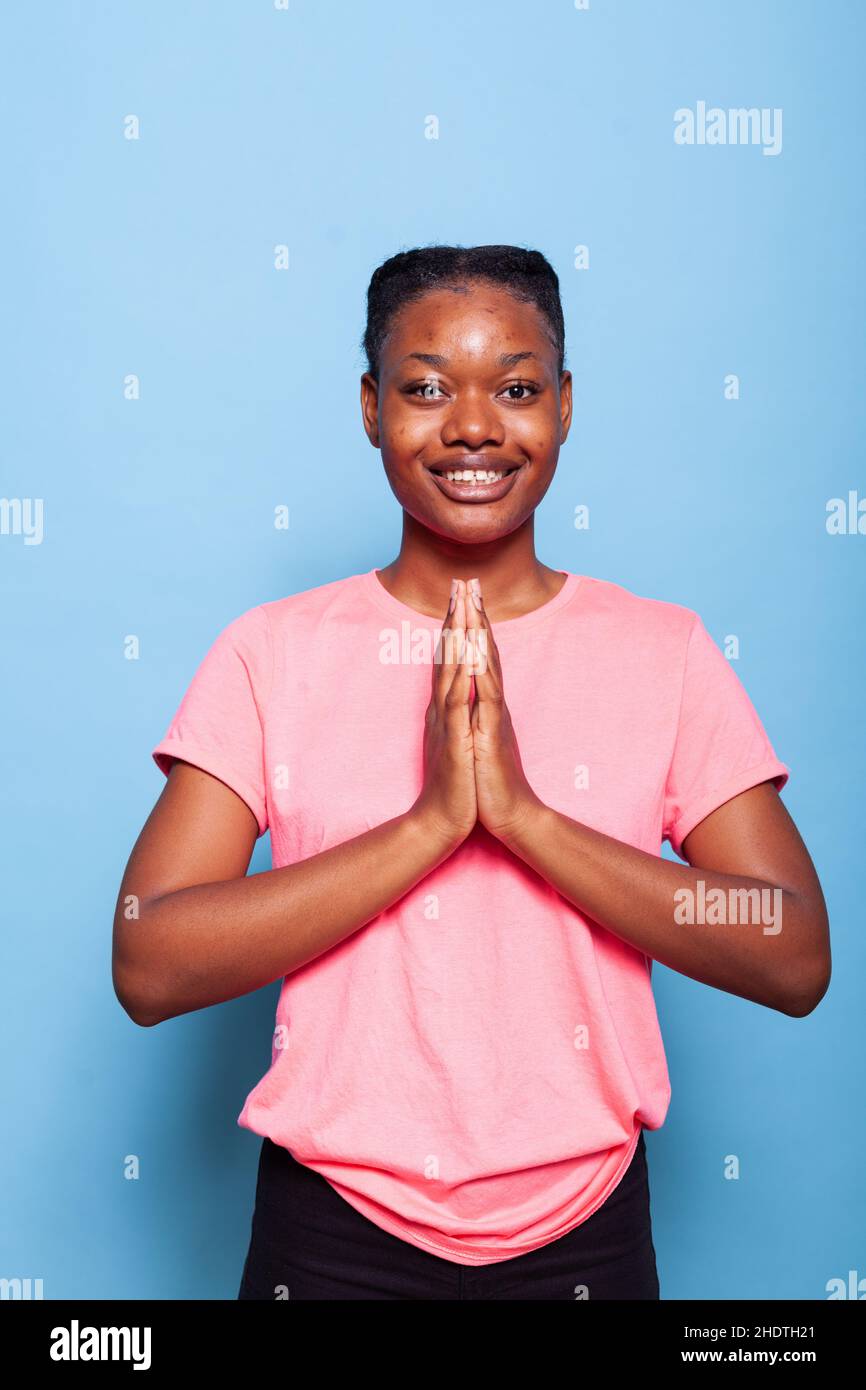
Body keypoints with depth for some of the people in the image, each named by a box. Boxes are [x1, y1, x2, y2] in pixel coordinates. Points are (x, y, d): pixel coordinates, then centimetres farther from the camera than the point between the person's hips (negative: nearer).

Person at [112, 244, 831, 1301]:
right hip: (332, 1231, 0)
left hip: (581, 1230, 1)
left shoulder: (665, 650, -3)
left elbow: (795, 959, -11)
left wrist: (524, 812, -21)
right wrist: (431, 822, -22)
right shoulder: (271, 650, -5)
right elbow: (149, 965, -14)